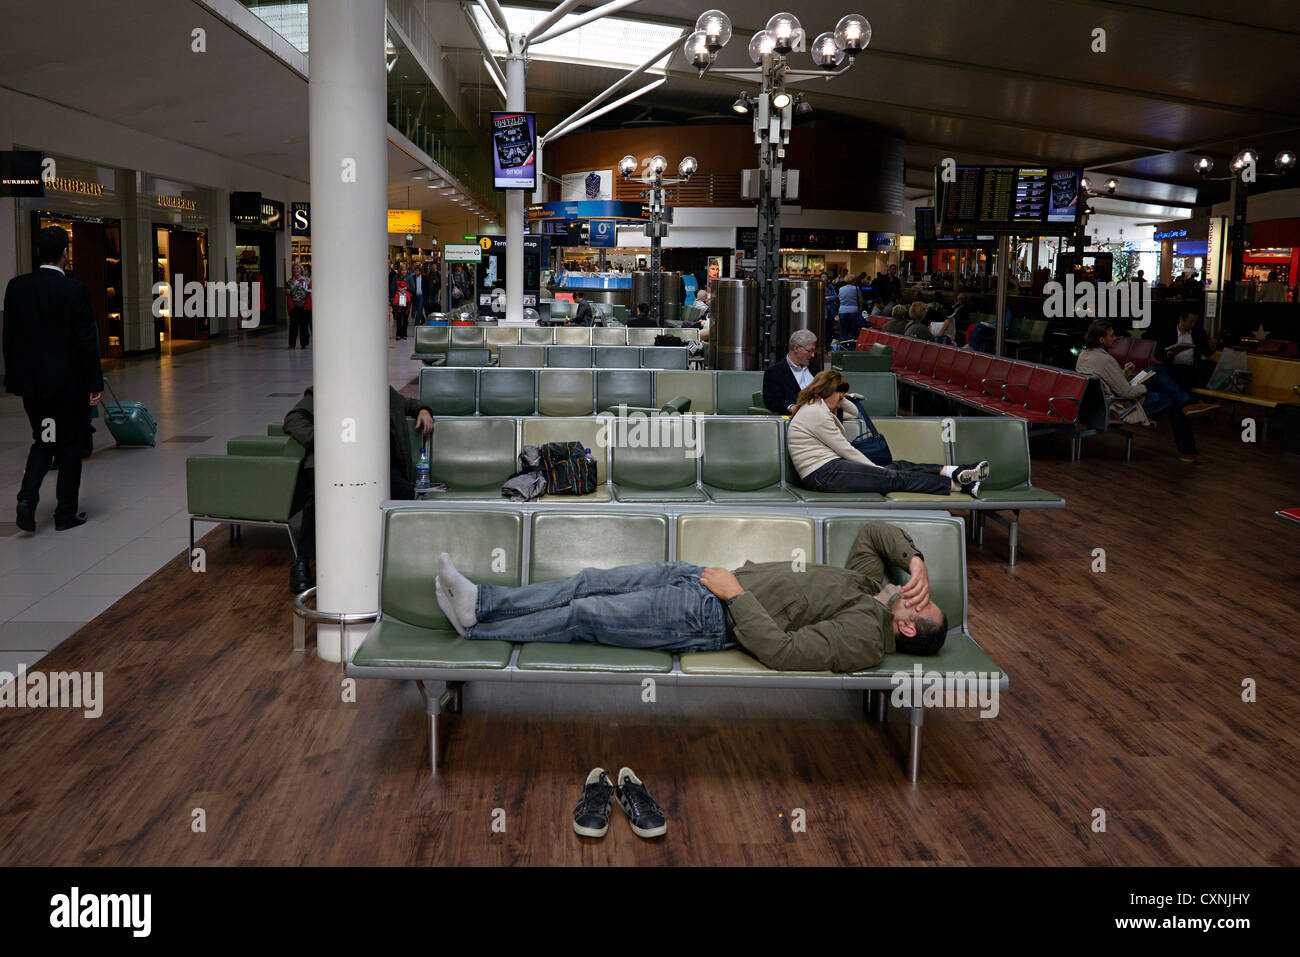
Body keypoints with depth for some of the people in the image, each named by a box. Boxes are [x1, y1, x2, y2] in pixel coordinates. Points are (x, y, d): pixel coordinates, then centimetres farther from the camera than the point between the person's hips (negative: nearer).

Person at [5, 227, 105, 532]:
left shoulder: (17, 286, 1)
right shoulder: (75, 290, -12)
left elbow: (8, 336, 6)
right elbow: (86, 341, -11)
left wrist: (13, 376, 15)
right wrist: (95, 384, -5)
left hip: (30, 381, 4)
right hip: (68, 381, -4)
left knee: (42, 442, 18)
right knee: (70, 445, 8)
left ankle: (28, 498, -2)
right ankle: (66, 513, 13)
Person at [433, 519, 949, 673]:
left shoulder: (863, 639, -16)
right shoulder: (867, 582, 9)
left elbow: (780, 649, -26)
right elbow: (873, 531, 24)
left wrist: (736, 592, -22)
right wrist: (915, 559, 7)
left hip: (710, 618, -8)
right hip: (705, 577, 8)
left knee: (583, 615, -7)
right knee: (590, 581, 3)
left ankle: (478, 628, 9)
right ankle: (480, 602, 10)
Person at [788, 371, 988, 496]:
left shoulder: (819, 409, 22)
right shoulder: (815, 413, -12)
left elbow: (854, 413, 35)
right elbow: (846, 450, -11)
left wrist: (839, 400, 19)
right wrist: (877, 469, -5)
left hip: (829, 468, 11)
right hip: (823, 475, -11)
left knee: (898, 466, -3)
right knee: (895, 478, -14)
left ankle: (956, 472, -15)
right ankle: (958, 484, -15)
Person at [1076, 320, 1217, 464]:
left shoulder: (1084, 355, 1)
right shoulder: (1105, 360, -29)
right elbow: (1126, 392, -25)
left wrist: (1124, 372, 5)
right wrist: (1146, 388, -7)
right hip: (1121, 407, -10)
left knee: (1157, 370, 12)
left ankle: (1187, 403, 9)